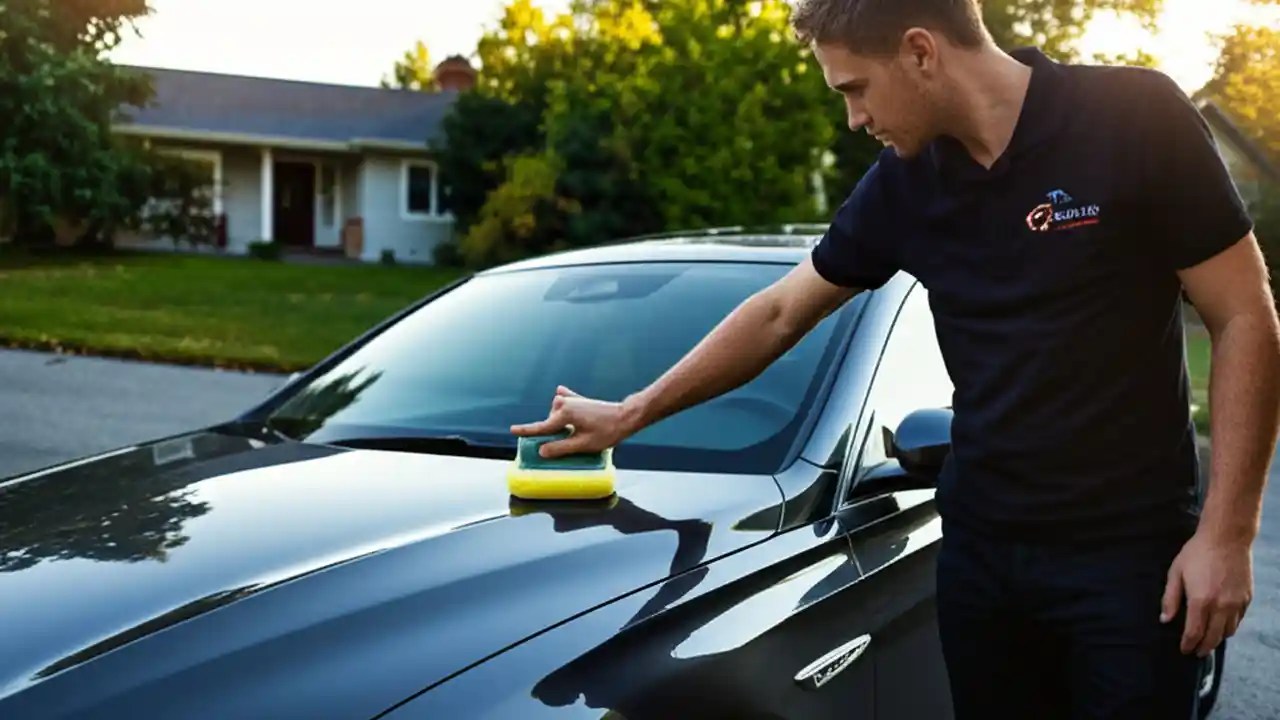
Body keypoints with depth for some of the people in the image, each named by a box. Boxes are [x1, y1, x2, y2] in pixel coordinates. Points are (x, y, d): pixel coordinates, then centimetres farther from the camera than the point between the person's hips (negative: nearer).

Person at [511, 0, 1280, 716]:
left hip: (1129, 549, -4)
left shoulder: (1135, 119, -11)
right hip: (981, 549, 5)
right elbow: (779, 313, 14)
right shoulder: (902, 184, 3)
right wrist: (630, 414, 16)